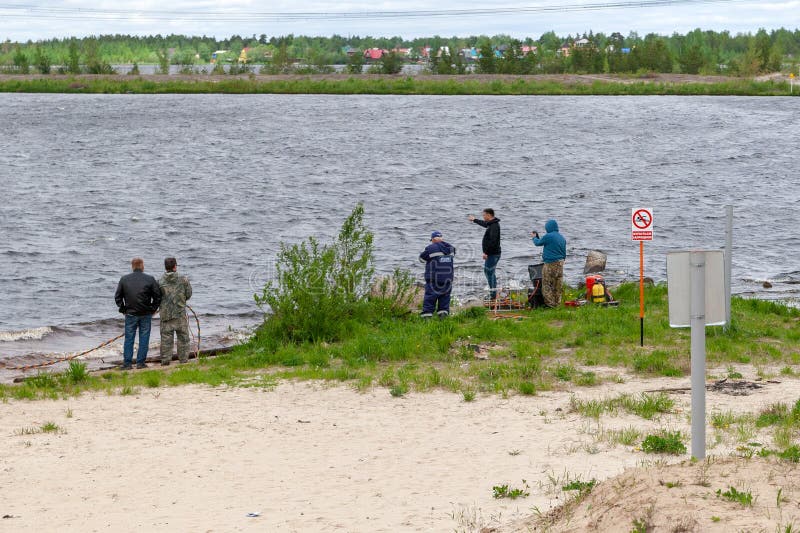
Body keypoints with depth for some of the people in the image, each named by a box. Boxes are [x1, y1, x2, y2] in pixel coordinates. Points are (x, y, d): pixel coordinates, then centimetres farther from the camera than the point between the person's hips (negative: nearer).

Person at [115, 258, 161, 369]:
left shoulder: (124, 279, 1)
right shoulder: (150, 279, -3)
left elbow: (117, 297, 5)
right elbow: (157, 297, -2)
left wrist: (123, 309, 12)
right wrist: (152, 310, 8)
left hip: (130, 314, 1)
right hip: (146, 314, -1)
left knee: (129, 339, 6)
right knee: (144, 338, 6)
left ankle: (127, 363, 5)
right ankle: (140, 362, 6)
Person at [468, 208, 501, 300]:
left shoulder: (494, 226, -20)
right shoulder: (491, 224, 12)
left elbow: (493, 241, -29)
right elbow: (485, 224, 36)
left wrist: (486, 252, -28)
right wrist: (474, 220, 50)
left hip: (492, 254, -11)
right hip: (491, 254, 11)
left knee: (490, 273, -7)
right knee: (487, 271, 18)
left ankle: (493, 294, -4)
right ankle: (493, 293, 22)